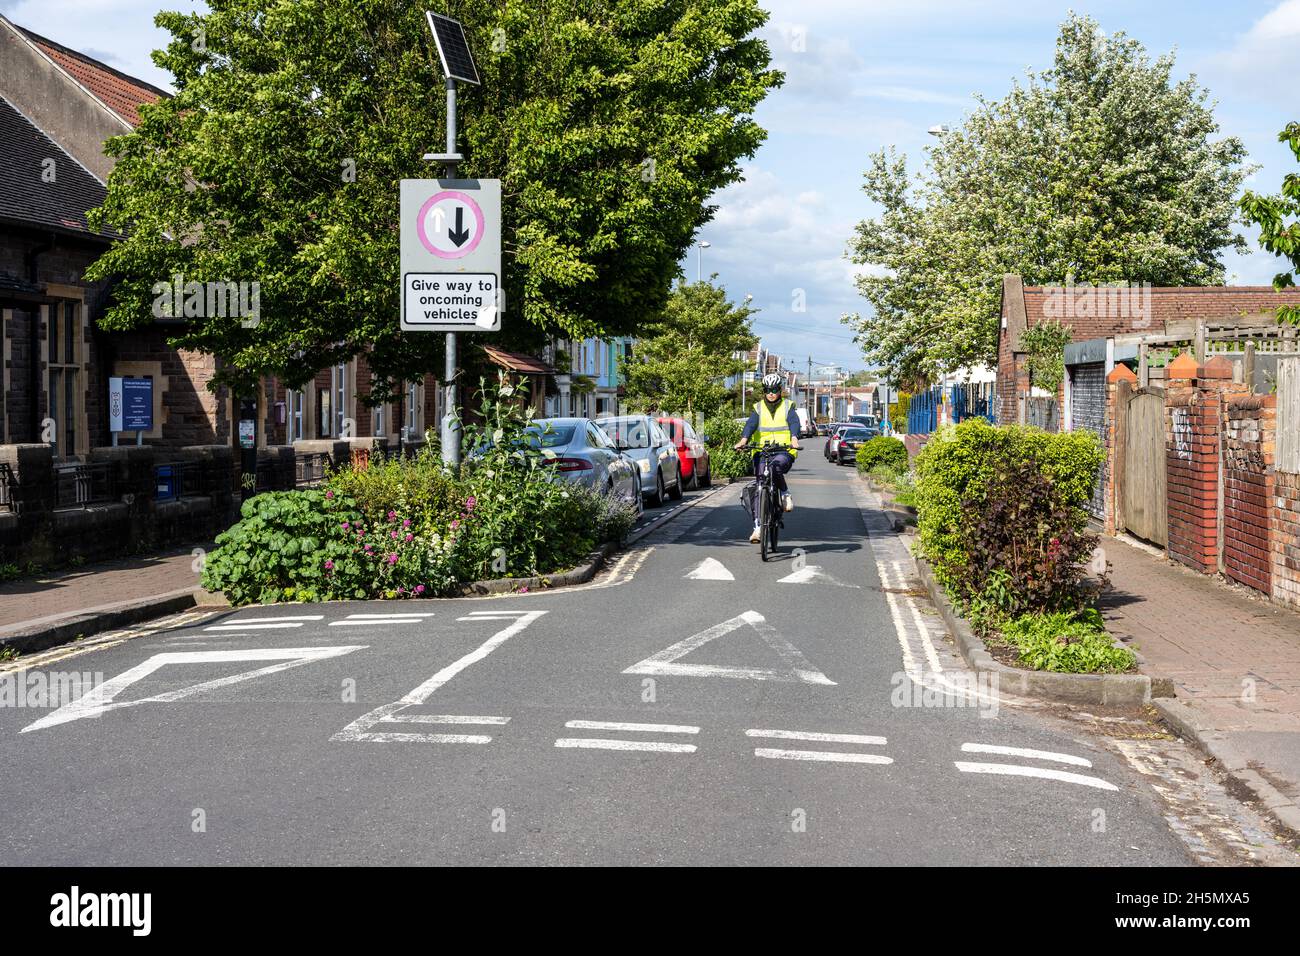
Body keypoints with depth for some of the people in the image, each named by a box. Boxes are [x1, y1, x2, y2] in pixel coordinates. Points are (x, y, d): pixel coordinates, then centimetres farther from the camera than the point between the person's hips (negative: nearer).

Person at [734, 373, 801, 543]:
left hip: (784, 451, -2)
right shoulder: (758, 408, 11)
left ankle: (785, 494, -10)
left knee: (776, 467, -36)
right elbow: (751, 424, -6)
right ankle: (758, 528, -9)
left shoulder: (787, 407, 9)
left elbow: (794, 423, -9)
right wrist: (743, 440, -26)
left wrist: (794, 439, -30)